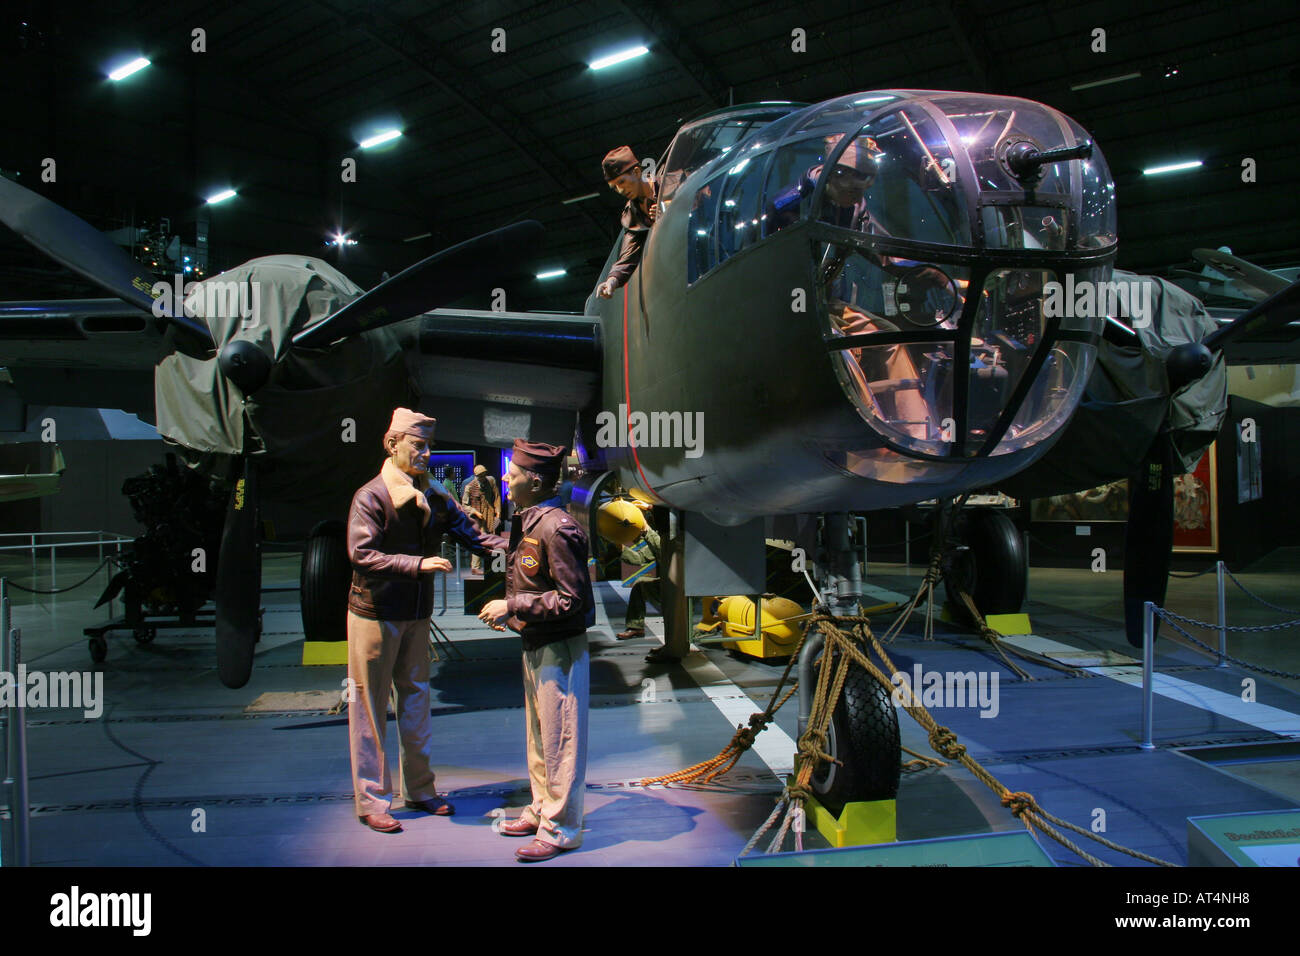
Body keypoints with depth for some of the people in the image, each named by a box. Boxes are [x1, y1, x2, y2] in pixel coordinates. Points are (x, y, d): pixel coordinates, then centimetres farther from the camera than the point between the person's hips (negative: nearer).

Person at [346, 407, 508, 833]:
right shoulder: (370, 496, -13)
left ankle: (420, 789, 26)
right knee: (370, 707, 2)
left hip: (416, 615, 6)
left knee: (416, 699, 14)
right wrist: (418, 564, -29)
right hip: (374, 614, -6)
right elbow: (361, 553, -22)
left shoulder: (435, 497, 2)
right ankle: (371, 800, 14)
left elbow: (470, 534, 1)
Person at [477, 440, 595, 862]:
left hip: (560, 648, -10)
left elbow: (573, 598, -23)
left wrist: (512, 606, -20)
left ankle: (561, 829, 13)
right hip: (534, 645, 10)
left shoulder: (555, 528, -22)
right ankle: (541, 811, 35)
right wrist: (507, 609, 11)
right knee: (538, 734, 20)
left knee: (559, 739, 1)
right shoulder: (524, 523, 8)